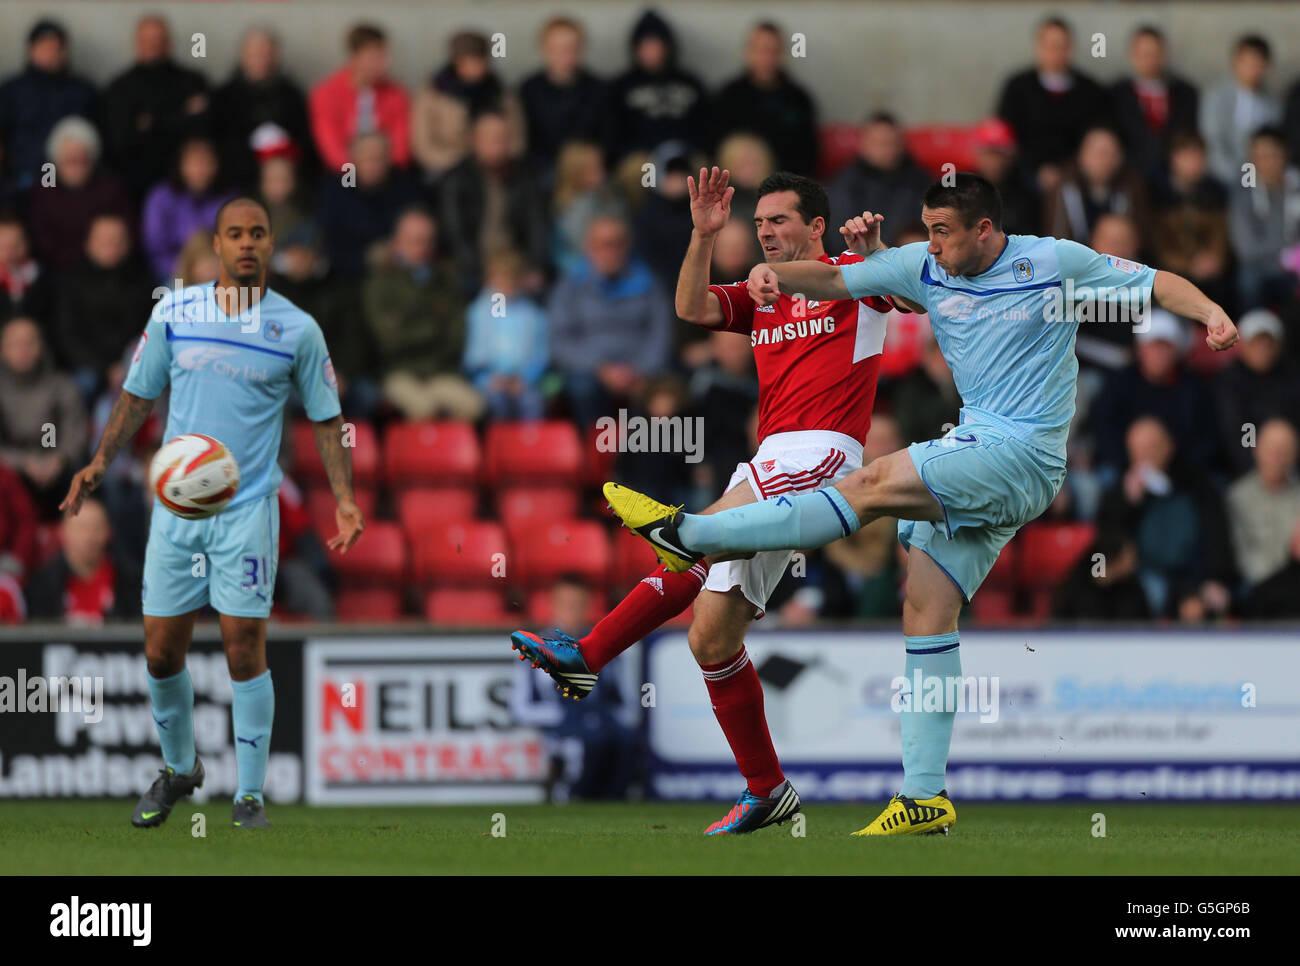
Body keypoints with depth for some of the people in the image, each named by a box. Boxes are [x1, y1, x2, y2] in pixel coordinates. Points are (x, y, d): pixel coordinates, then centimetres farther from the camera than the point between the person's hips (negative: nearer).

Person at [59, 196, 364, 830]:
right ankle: (179, 769, 27)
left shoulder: (298, 330, 0)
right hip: (175, 505, 2)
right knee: (161, 652, 3)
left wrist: (344, 498, -1)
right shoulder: (173, 311, 3)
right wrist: (101, 462, 3)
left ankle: (249, 795, 3)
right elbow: (138, 395, 13)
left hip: (249, 509, -2)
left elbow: (326, 419, 7)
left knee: (244, 650, -7)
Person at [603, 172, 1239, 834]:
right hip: (975, 454, 7)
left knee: (874, 486, -20)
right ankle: (923, 798, -1)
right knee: (926, 611, -2)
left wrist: (1211, 313, -14)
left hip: (1024, 457, -7)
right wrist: (772, 273, -10)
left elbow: (1155, 283, 2)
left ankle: (688, 535, -18)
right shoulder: (927, 267, 8)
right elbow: (835, 281, 8)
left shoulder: (1054, 261, -4)